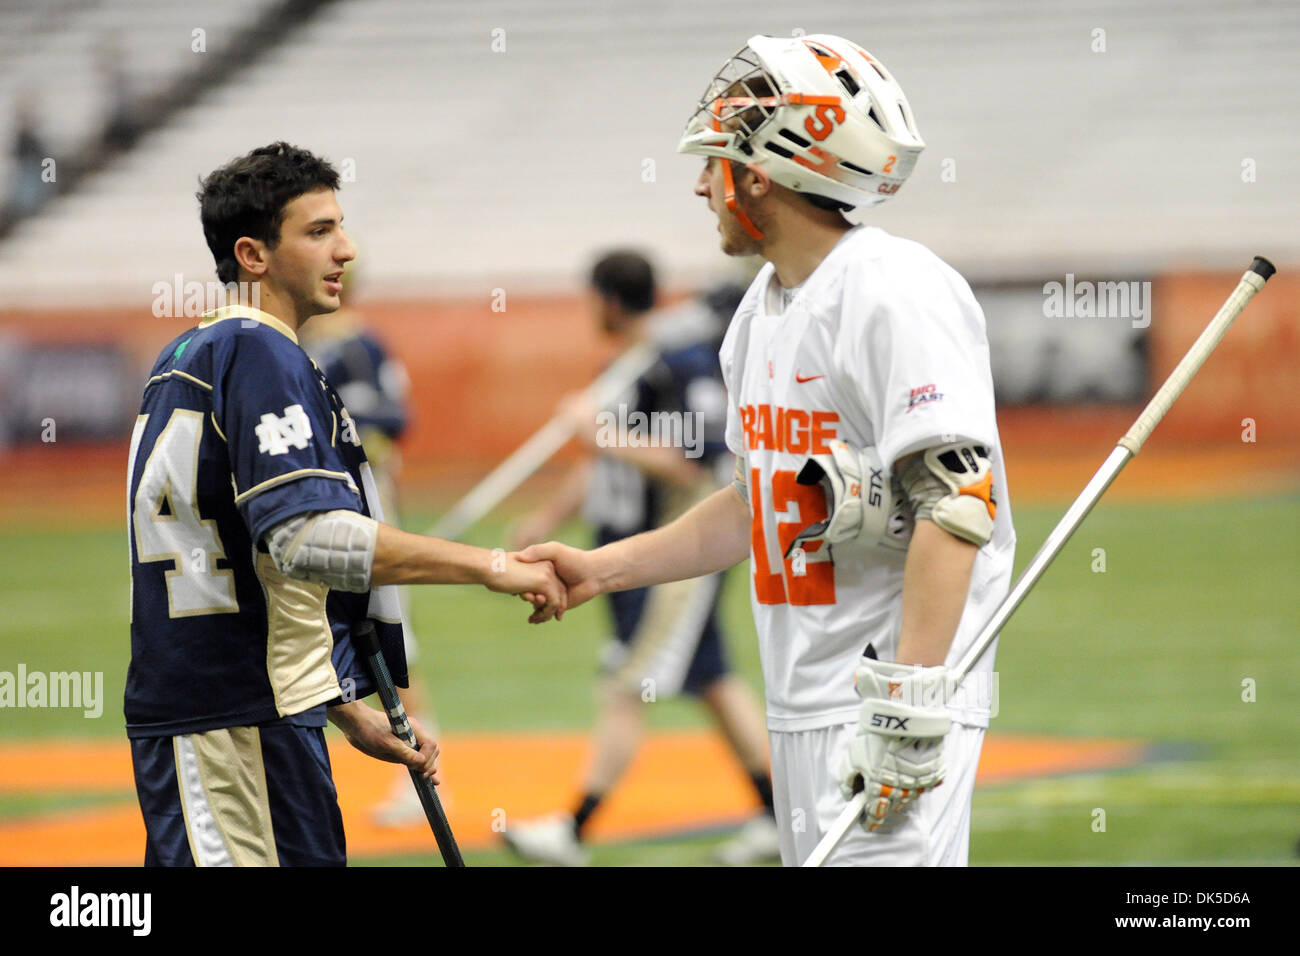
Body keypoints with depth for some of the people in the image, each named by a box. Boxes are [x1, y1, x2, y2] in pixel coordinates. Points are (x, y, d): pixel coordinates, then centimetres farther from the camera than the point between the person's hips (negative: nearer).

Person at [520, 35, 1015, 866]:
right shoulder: (763, 308, 16)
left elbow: (957, 503, -22)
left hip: (894, 692, -9)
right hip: (803, 706, 9)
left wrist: (909, 707, -26)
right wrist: (599, 570, 22)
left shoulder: (895, 291, -14)